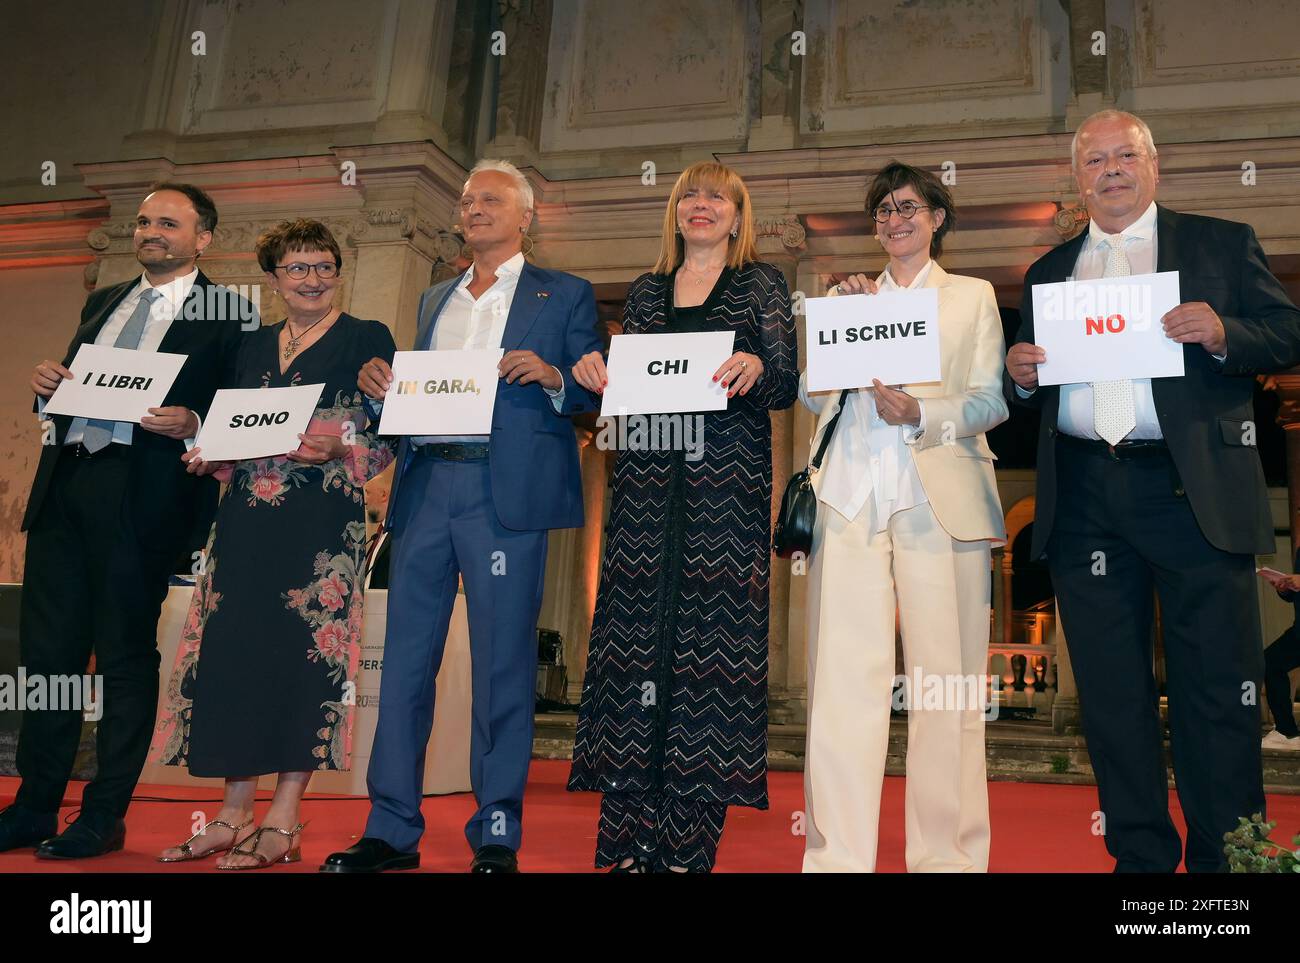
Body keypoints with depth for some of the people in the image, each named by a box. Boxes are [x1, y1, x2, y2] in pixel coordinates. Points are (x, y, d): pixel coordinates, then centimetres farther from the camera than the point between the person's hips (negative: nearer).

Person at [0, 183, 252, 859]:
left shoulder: (227, 312, 1)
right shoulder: (103, 302, 20)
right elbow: (67, 391, 22)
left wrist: (193, 423, -22)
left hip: (142, 494, -6)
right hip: (64, 485, 6)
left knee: (127, 657, 3)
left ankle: (105, 817, 16)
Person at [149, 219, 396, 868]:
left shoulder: (367, 339, 4)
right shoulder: (252, 347, 19)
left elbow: (390, 435, -3)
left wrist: (339, 447, -21)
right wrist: (209, 454, 2)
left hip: (322, 521, -5)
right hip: (248, 517, 5)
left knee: (305, 650, -6)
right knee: (233, 649, 2)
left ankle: (283, 823, 3)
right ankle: (233, 815, 13)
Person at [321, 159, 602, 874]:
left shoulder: (564, 296, 10)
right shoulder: (434, 299, 25)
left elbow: (593, 396, 3)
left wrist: (551, 374, -16)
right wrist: (380, 382, 4)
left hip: (506, 493, -5)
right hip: (425, 486, 5)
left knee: (501, 664, -2)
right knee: (405, 658, 5)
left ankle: (497, 835, 10)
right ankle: (391, 829, 15)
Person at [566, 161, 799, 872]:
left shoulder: (761, 285, 12)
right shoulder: (646, 292, 21)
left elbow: (787, 387, 3)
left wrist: (757, 369, -18)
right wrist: (595, 377, -2)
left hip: (727, 485, -3)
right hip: (648, 480, 3)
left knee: (711, 638, -7)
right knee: (636, 635, -3)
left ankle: (688, 846, 0)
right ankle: (631, 842, 3)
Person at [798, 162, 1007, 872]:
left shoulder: (973, 296, 18)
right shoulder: (847, 295, 23)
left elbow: (991, 400, 6)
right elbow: (813, 394, 13)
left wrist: (921, 414, -12)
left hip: (939, 497, -1)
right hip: (851, 494, 2)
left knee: (945, 681, -3)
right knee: (841, 677, -4)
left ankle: (947, 855, 6)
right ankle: (837, 854, 1)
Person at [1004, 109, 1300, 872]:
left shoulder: (1223, 244, 10)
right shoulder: (1049, 271, 18)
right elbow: (1031, 394, 17)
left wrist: (1222, 333, -16)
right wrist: (1020, 376, -5)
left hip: (1194, 489, -3)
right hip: (1083, 500, 3)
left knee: (1218, 687, 0)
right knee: (1111, 691, 8)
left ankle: (1227, 855, 13)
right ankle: (1140, 853, 20)